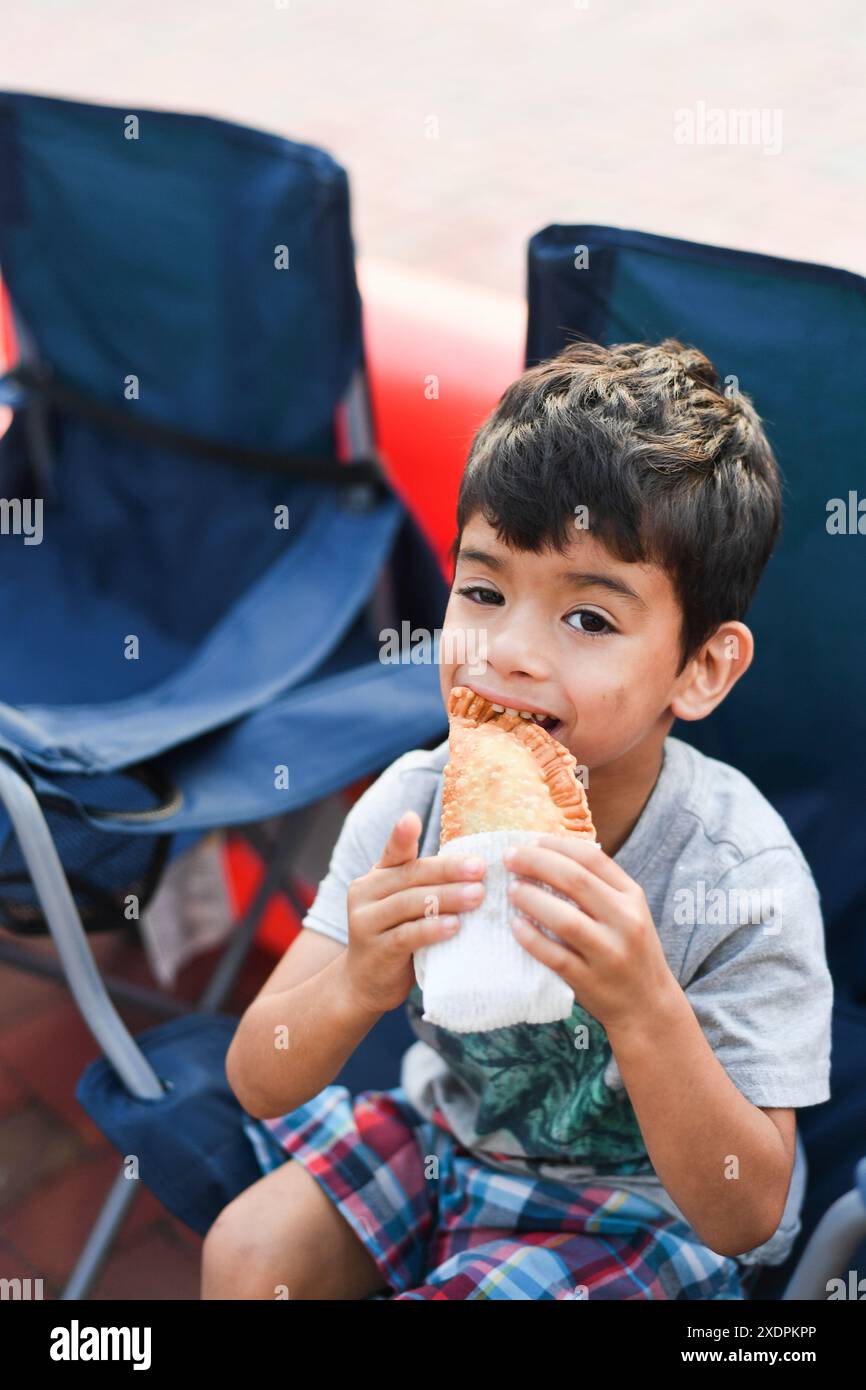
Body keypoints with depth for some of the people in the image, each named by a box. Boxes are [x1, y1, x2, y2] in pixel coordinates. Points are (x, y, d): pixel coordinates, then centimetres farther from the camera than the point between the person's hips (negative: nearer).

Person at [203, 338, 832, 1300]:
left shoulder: (746, 877, -29)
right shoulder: (416, 801, -19)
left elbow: (744, 1215, -26)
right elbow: (258, 1083, -17)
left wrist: (644, 1009, -44)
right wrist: (357, 987, -40)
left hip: (651, 1198, -4)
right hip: (444, 1135, 4)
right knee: (245, 1254, -6)